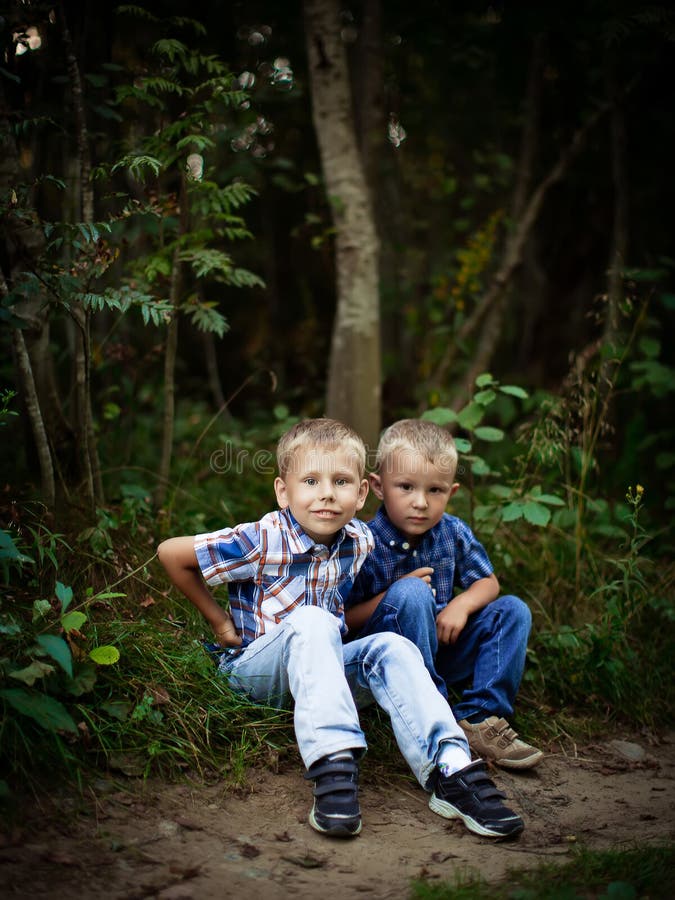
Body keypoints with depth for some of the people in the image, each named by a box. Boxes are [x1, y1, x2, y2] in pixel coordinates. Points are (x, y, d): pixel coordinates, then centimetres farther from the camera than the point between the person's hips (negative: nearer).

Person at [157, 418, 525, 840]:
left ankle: (450, 771, -36)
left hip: (320, 665, 5)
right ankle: (333, 766, -48)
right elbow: (171, 553, -11)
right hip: (255, 668, -5)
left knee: (390, 646, -23)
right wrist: (219, 621, -5)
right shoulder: (263, 542, -19)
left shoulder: (360, 541, -1)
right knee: (311, 622, -35)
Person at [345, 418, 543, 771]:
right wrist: (392, 596, -26)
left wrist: (462, 605, -12)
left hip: (442, 651, 6)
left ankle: (478, 718, -14)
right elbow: (344, 619, -14)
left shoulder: (454, 534, 0)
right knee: (410, 593, -32)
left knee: (513, 610, -7)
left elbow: (488, 582, 9)